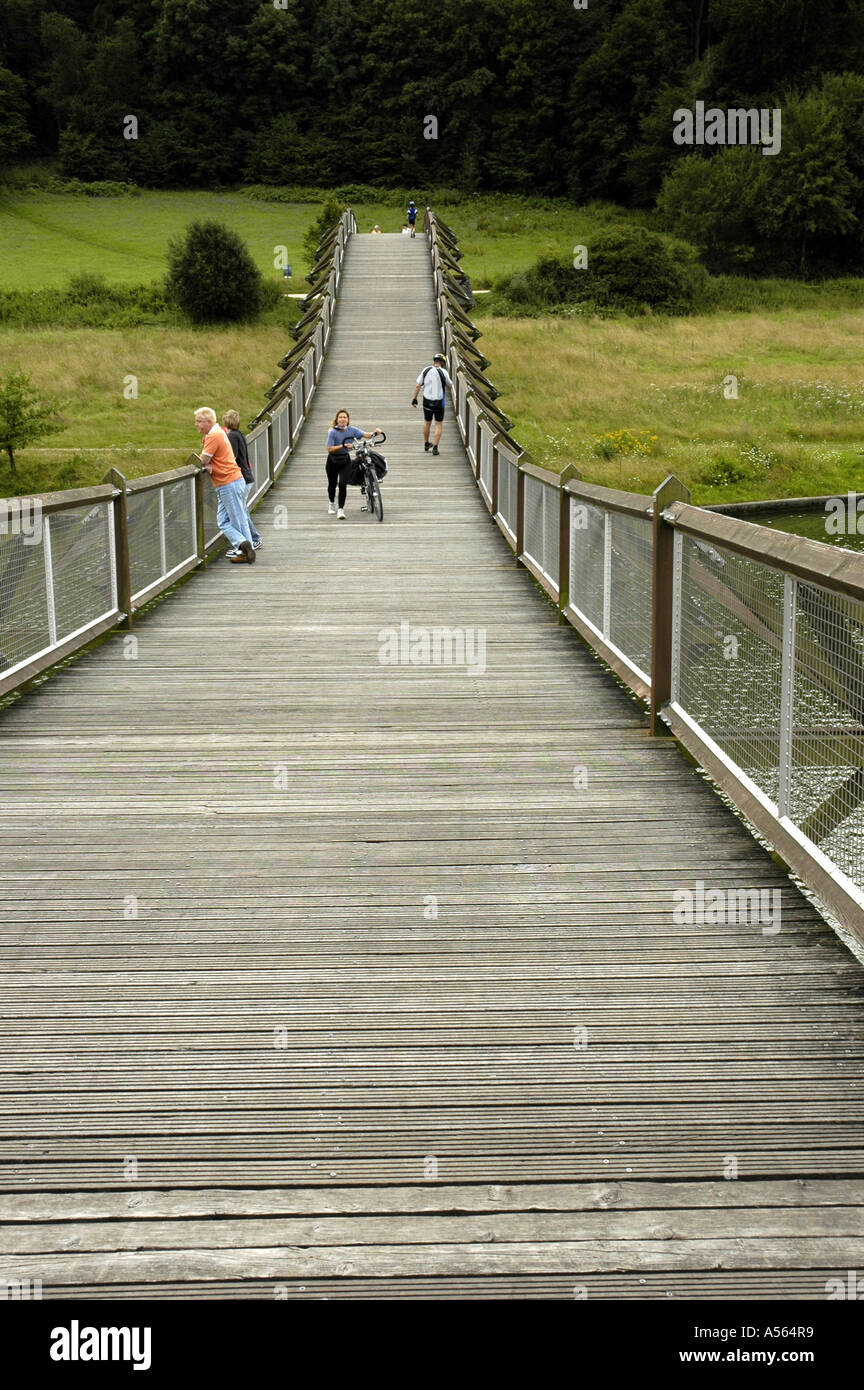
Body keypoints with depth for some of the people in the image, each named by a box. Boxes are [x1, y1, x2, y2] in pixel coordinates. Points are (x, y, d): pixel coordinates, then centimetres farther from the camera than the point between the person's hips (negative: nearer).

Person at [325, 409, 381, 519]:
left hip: (345, 461, 1)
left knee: (343, 484, -15)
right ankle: (331, 503, 44)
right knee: (332, 484, 15)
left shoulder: (352, 430, -8)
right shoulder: (333, 432, -17)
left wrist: (375, 432, -34)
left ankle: (341, 509, -11)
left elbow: (366, 435, -13)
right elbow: (330, 449, -21)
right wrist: (343, 446, -31)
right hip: (333, 461, -1)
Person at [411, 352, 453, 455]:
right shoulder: (443, 372, -11)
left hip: (427, 401, 3)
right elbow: (450, 386, 1)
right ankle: (435, 447, 0)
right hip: (439, 402, -3)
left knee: (427, 422, 21)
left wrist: (414, 398, 3)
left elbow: (417, 385, -3)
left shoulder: (426, 370, -2)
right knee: (439, 425, 7)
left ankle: (426, 444, 34)